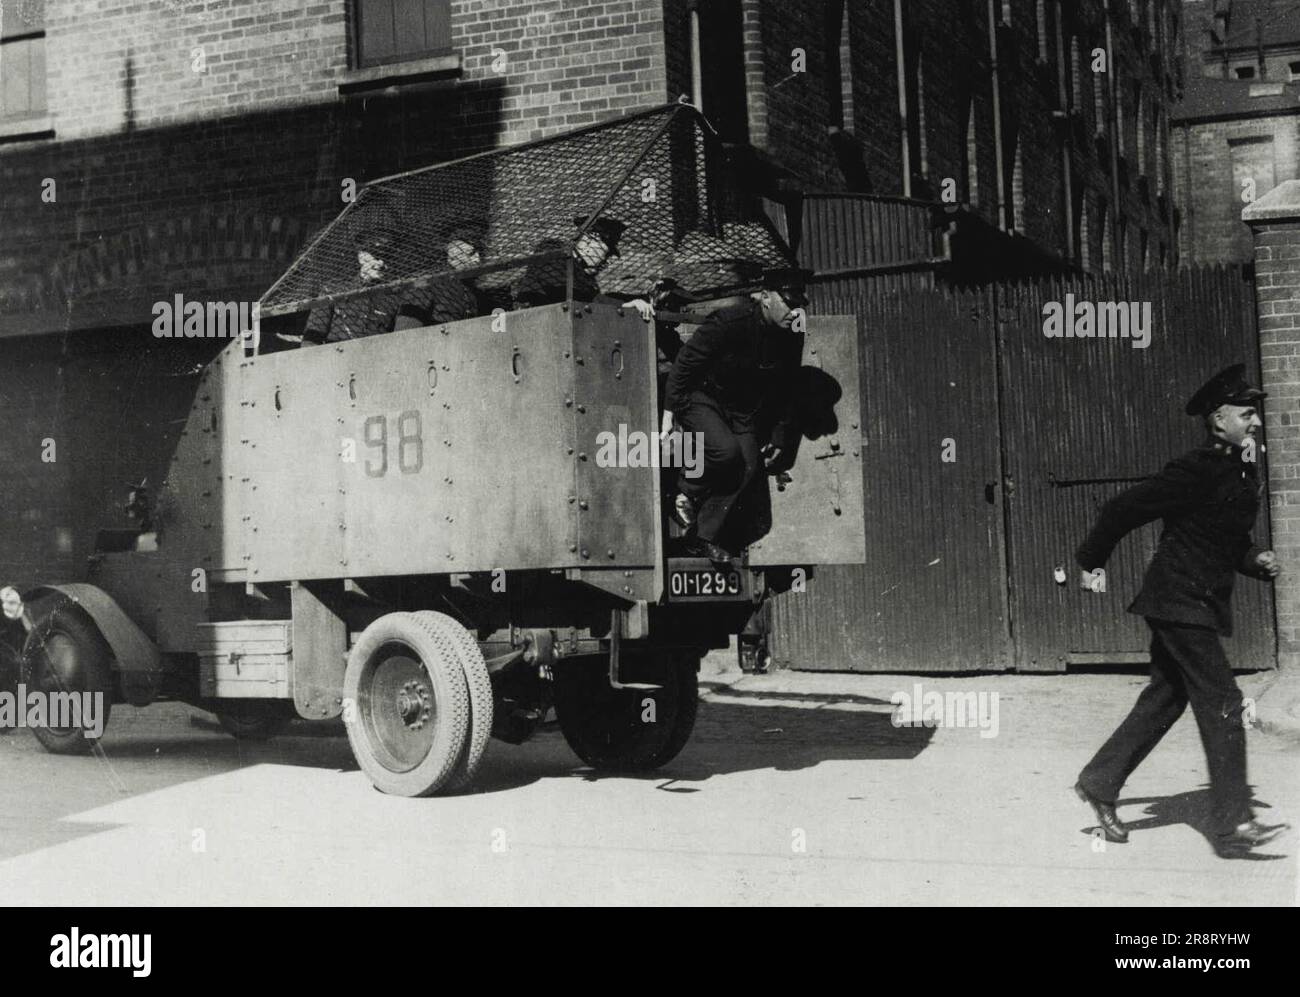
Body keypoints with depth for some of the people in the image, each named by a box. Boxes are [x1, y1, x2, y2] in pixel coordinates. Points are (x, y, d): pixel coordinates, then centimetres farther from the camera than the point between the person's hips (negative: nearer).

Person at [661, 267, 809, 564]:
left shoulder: (791, 339, -6)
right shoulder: (731, 322, -25)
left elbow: (785, 393, 8)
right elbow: (686, 361, -18)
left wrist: (779, 438, 8)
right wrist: (669, 411, -17)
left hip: (744, 411, 6)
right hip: (700, 398, -6)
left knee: (749, 469, -14)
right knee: (726, 449, -31)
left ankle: (706, 536, -2)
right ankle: (685, 493, -3)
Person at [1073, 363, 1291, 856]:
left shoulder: (1240, 474, 10)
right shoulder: (1197, 470, -17)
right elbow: (1124, 507, -12)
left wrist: (1254, 559, 2)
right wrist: (1092, 561, -3)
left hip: (1200, 602, 10)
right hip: (1180, 600, -10)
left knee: (1164, 699, 14)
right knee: (1221, 702, -10)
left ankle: (1099, 783, 25)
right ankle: (1233, 825, -8)